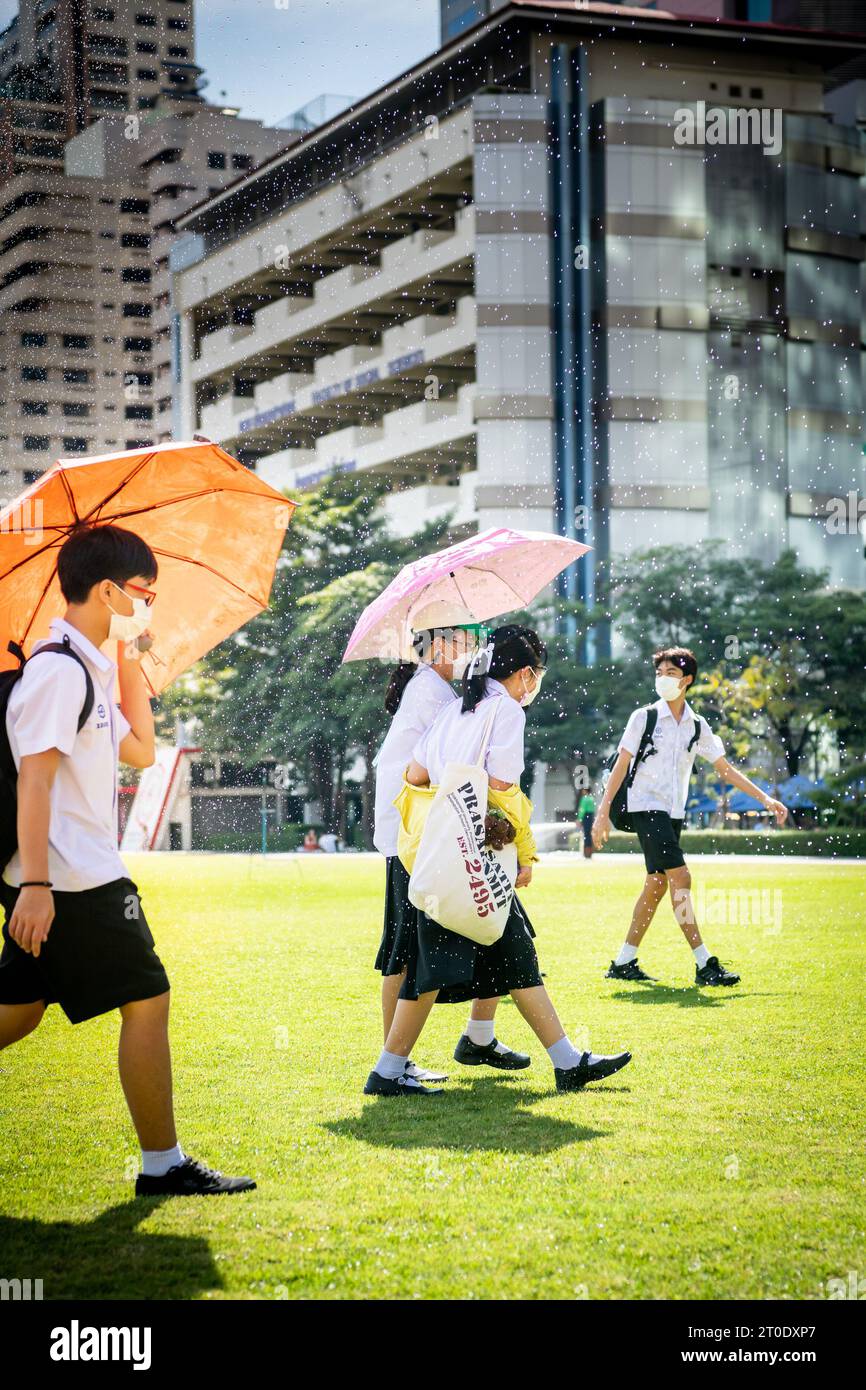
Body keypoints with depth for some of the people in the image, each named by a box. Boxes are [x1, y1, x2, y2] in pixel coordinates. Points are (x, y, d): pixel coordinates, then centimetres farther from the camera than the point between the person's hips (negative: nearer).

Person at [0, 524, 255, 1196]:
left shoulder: (90, 669, 17)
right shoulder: (61, 669, -14)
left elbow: (140, 751, 21)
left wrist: (130, 661, 18)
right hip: (77, 883, -10)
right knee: (148, 1001, -3)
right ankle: (163, 1165, 3)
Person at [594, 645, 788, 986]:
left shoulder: (697, 726, 9)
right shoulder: (644, 717, -3)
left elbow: (725, 769, 13)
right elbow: (621, 765, -3)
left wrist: (765, 798, 7)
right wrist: (603, 812, -9)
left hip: (673, 812, 6)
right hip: (646, 807, -6)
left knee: (657, 885, 5)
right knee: (680, 876, -15)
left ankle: (623, 963, 12)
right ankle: (704, 964, -16)